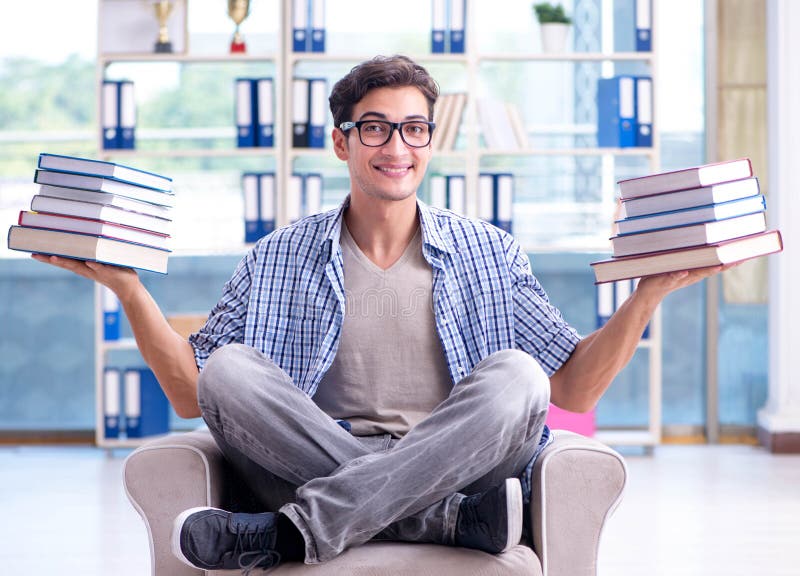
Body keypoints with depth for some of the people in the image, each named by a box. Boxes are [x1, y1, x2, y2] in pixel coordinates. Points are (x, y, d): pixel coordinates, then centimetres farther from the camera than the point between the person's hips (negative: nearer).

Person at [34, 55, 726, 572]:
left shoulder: (489, 256, 15)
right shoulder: (279, 261, 15)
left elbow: (574, 388, 10)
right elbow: (193, 394, 10)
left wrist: (650, 290, -2)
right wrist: (127, 285, 0)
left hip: (454, 467, 0)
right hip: (313, 468, 0)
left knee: (515, 374, -28)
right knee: (229, 368, -23)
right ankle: (457, 520, -31)